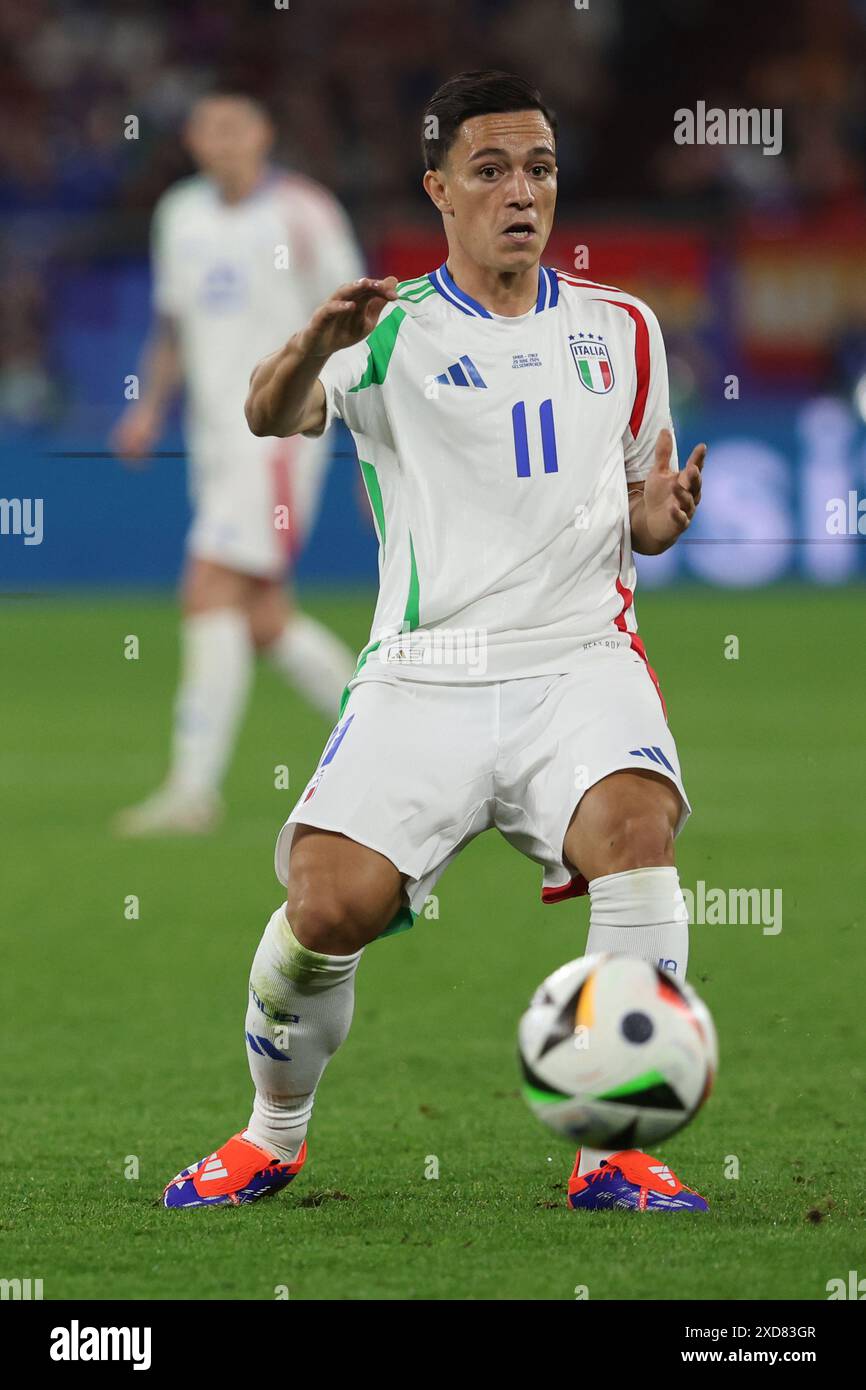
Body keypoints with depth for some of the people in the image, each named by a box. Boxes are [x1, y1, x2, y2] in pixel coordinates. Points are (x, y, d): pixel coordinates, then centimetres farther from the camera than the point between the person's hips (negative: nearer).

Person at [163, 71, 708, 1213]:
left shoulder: (620, 329, 16)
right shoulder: (396, 333, 5)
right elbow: (272, 418, -14)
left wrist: (657, 519, 0)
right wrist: (314, 347, -37)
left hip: (581, 657, 2)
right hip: (425, 677, -1)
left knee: (636, 821, -30)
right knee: (331, 905, -19)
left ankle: (613, 1153, -22)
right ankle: (273, 1137, 11)